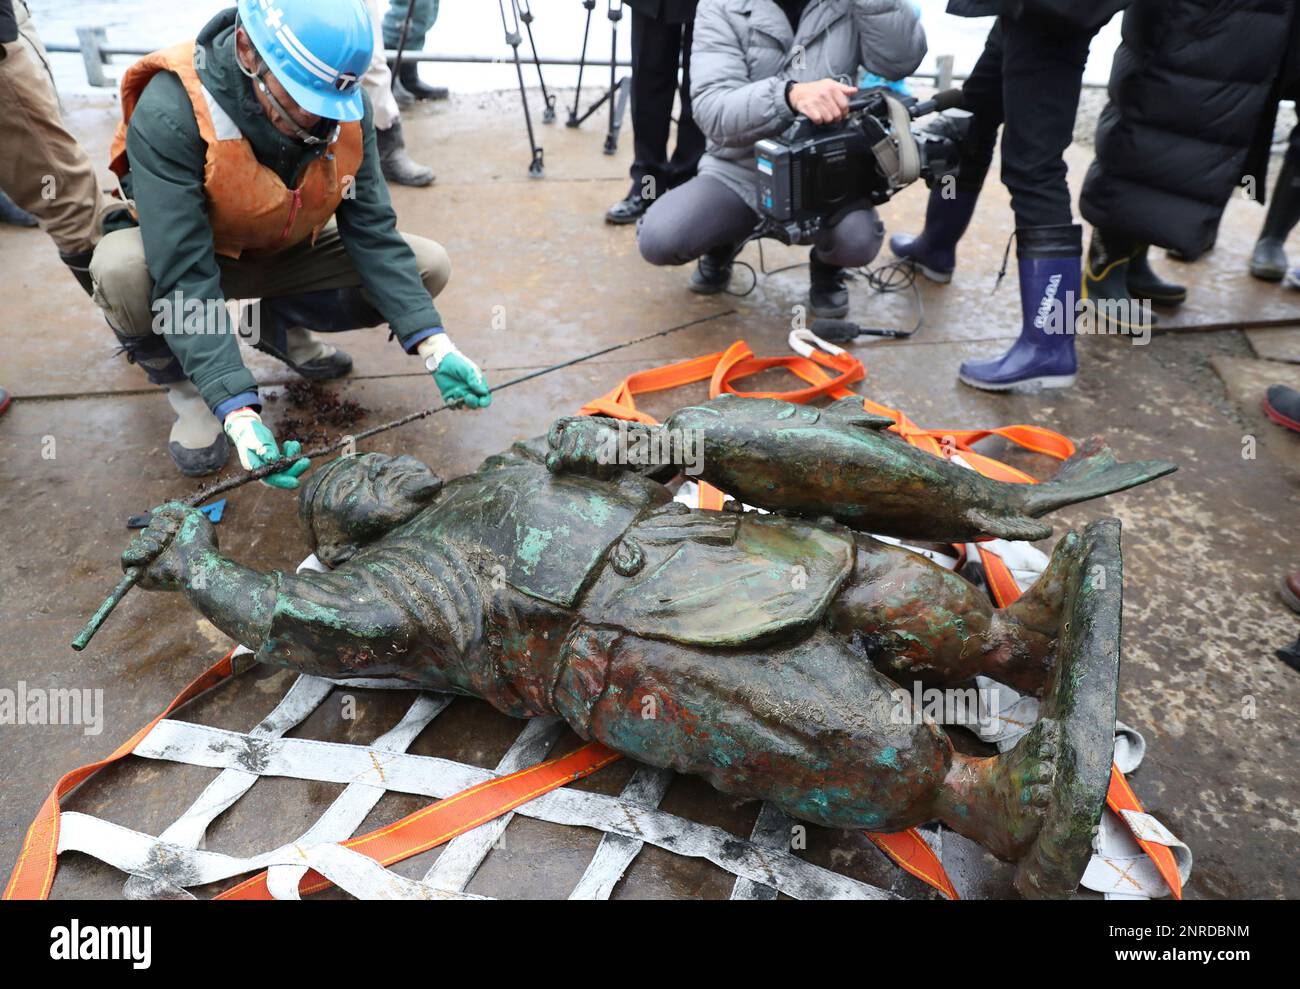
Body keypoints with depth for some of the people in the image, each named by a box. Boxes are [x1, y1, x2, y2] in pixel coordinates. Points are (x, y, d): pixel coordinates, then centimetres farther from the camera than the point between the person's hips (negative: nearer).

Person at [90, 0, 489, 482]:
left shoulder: (346, 108, -21)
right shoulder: (169, 114, -34)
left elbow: (372, 232, -20)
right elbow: (183, 274, -39)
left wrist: (433, 343, -31)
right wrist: (237, 409, -48)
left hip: (286, 251, 4)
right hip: (182, 250, -3)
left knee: (428, 267, -13)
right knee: (121, 269, -38)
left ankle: (277, 324, 8)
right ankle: (183, 383, -4)